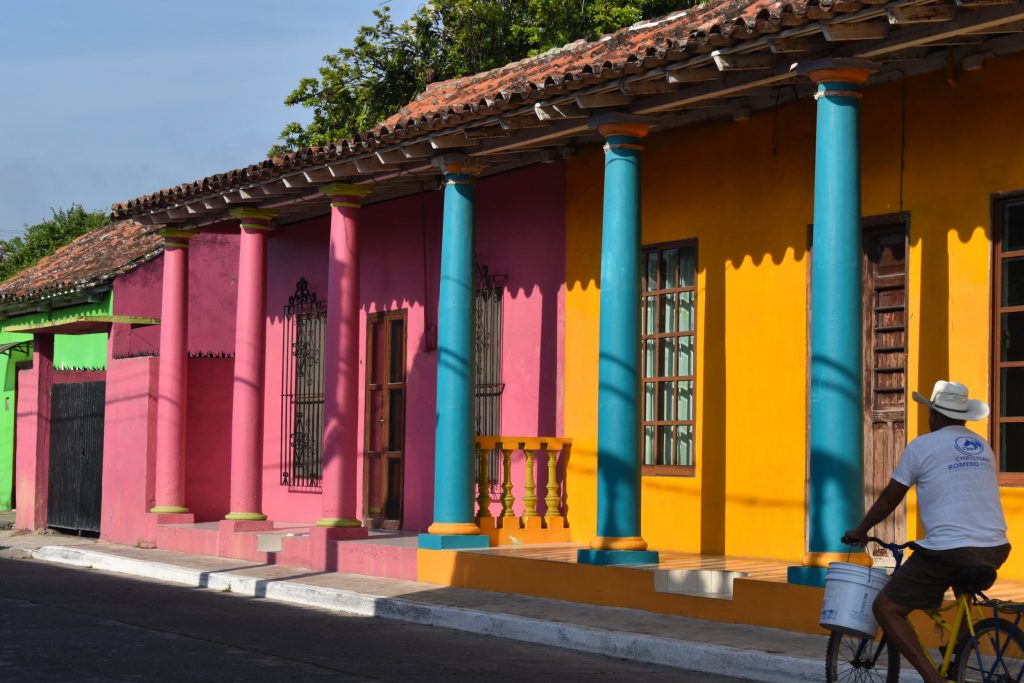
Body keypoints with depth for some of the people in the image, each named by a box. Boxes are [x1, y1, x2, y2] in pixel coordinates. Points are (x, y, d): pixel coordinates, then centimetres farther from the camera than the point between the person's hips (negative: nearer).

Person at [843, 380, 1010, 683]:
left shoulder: (921, 447, 1)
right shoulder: (983, 447, 18)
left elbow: (889, 498, 9)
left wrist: (860, 531, 25)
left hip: (948, 551, -7)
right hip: (995, 551, 7)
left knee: (886, 608, 3)